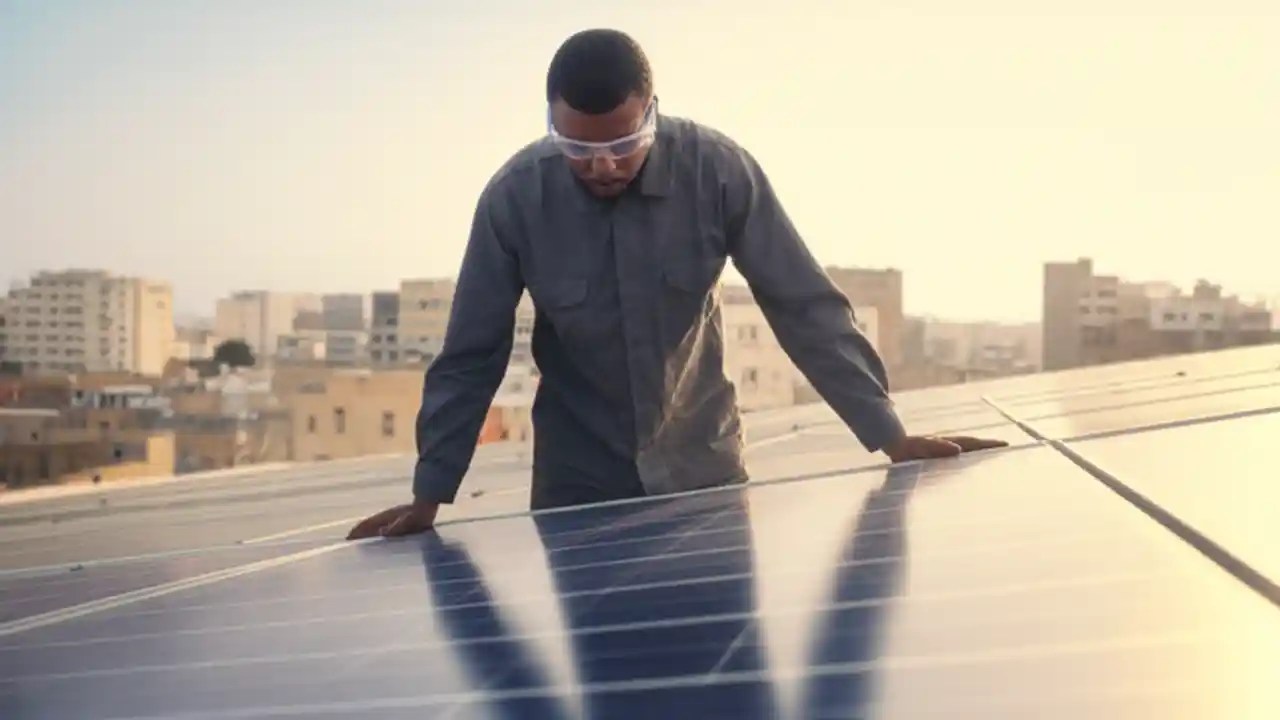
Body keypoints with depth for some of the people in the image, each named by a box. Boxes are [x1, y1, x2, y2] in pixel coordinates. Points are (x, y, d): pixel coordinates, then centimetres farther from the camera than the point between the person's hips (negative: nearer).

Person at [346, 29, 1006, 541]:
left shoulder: (718, 170, -16)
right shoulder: (514, 197, -15)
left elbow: (805, 307, -10)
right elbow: (470, 357, -6)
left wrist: (888, 436, -14)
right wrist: (429, 493, -6)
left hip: (703, 469, 0)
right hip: (577, 487, 0)